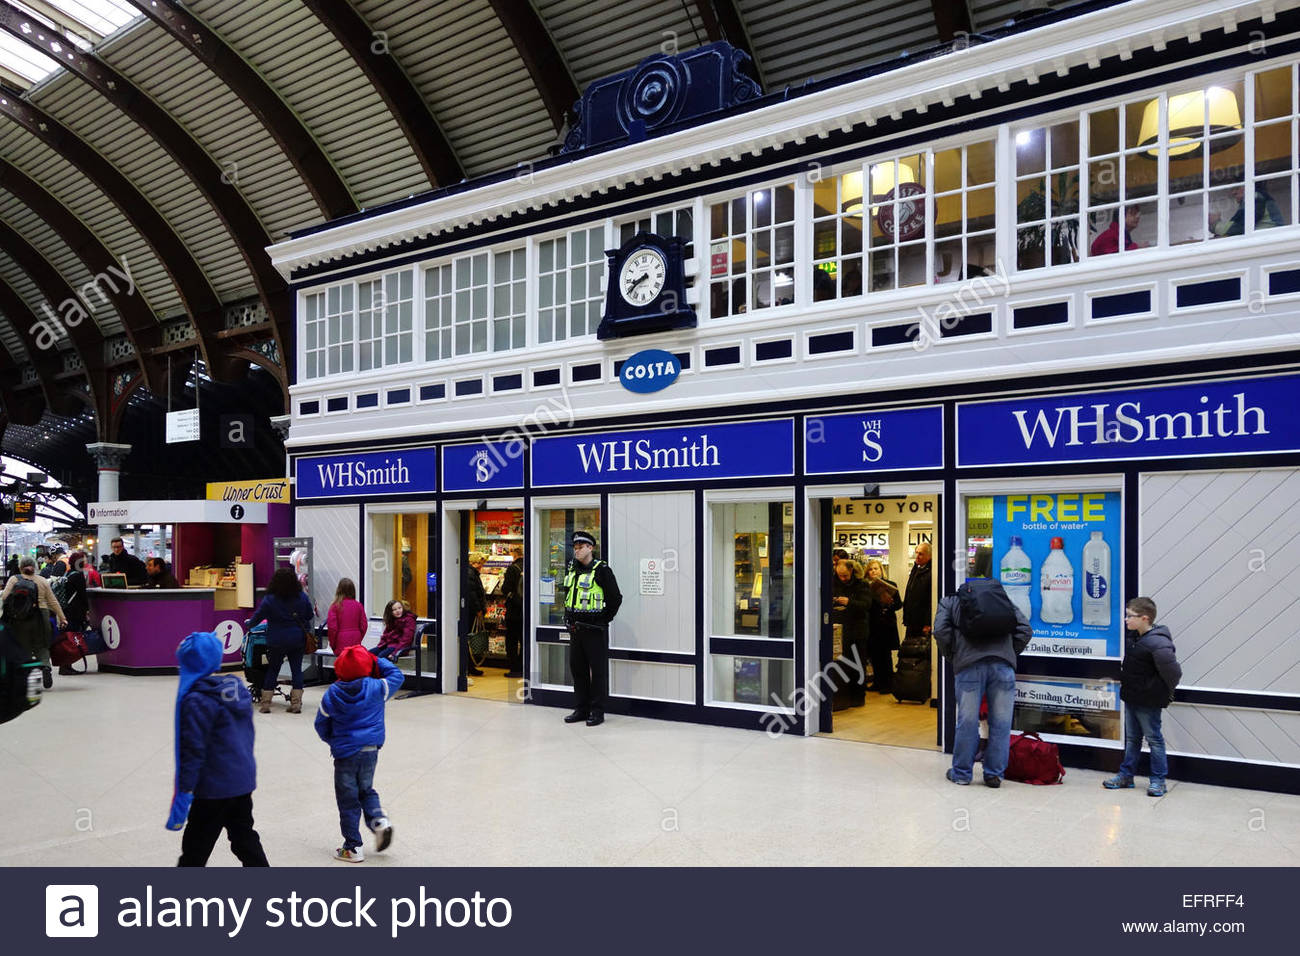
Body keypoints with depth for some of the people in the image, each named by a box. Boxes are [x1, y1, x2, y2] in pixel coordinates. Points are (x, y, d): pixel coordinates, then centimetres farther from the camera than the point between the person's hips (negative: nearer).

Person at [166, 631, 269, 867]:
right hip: (244, 781, 7)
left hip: (214, 788, -7)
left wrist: (184, 792, -15)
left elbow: (193, 750, -19)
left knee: (195, 849, 6)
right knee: (245, 839, 18)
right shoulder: (239, 688, 6)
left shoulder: (197, 700, -17)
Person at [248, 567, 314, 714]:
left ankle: (265, 704, 14)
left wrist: (249, 624, 19)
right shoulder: (302, 597, -2)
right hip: (297, 640, 2)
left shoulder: (270, 599, -11)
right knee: (297, 670, 7)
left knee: (272, 670, 10)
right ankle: (296, 704, 7)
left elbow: (258, 616, -2)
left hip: (276, 641, -2)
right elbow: (310, 617, 8)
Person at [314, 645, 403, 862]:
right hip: (370, 750, 2)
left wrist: (333, 741, 23)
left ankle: (353, 848, 13)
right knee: (366, 790, 23)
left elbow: (321, 724, 5)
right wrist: (377, 660, 12)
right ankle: (379, 820, -1)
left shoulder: (331, 695, -6)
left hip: (345, 753, -2)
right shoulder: (376, 688, -9)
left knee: (348, 800, 8)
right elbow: (396, 675, 8)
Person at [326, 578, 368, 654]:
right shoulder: (358, 605, 1)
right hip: (355, 642, 2)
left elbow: (332, 627, -7)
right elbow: (364, 626, 3)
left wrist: (332, 644, 6)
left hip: (341, 644, -2)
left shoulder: (335, 606, -5)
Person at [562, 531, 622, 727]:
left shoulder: (602, 570, -9)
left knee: (598, 670, 0)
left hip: (595, 629, -7)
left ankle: (597, 712, 7)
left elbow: (615, 598, -7)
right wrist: (569, 618, 15)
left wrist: (604, 619, -4)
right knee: (577, 668, 11)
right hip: (575, 628, 7)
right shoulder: (571, 569, 11)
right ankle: (581, 709, 21)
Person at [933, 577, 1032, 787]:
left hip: (969, 666, -1)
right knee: (1001, 722, 10)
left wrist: (953, 658, 13)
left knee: (967, 721, 6)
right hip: (1003, 665, 2)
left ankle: (961, 773, 16)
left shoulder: (949, 602, 20)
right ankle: (994, 774, 16)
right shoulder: (1003, 599, 27)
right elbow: (1025, 630, 13)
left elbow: (941, 631, 2)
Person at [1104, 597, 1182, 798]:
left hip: (1148, 702, -9)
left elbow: (1173, 672, -22)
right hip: (1131, 698, 9)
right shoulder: (1133, 635, 1)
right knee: (1131, 738, 16)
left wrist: (1163, 692, -8)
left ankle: (1158, 780, 16)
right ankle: (1126, 775, 25)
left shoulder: (1158, 644, -25)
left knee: (1154, 739, 5)